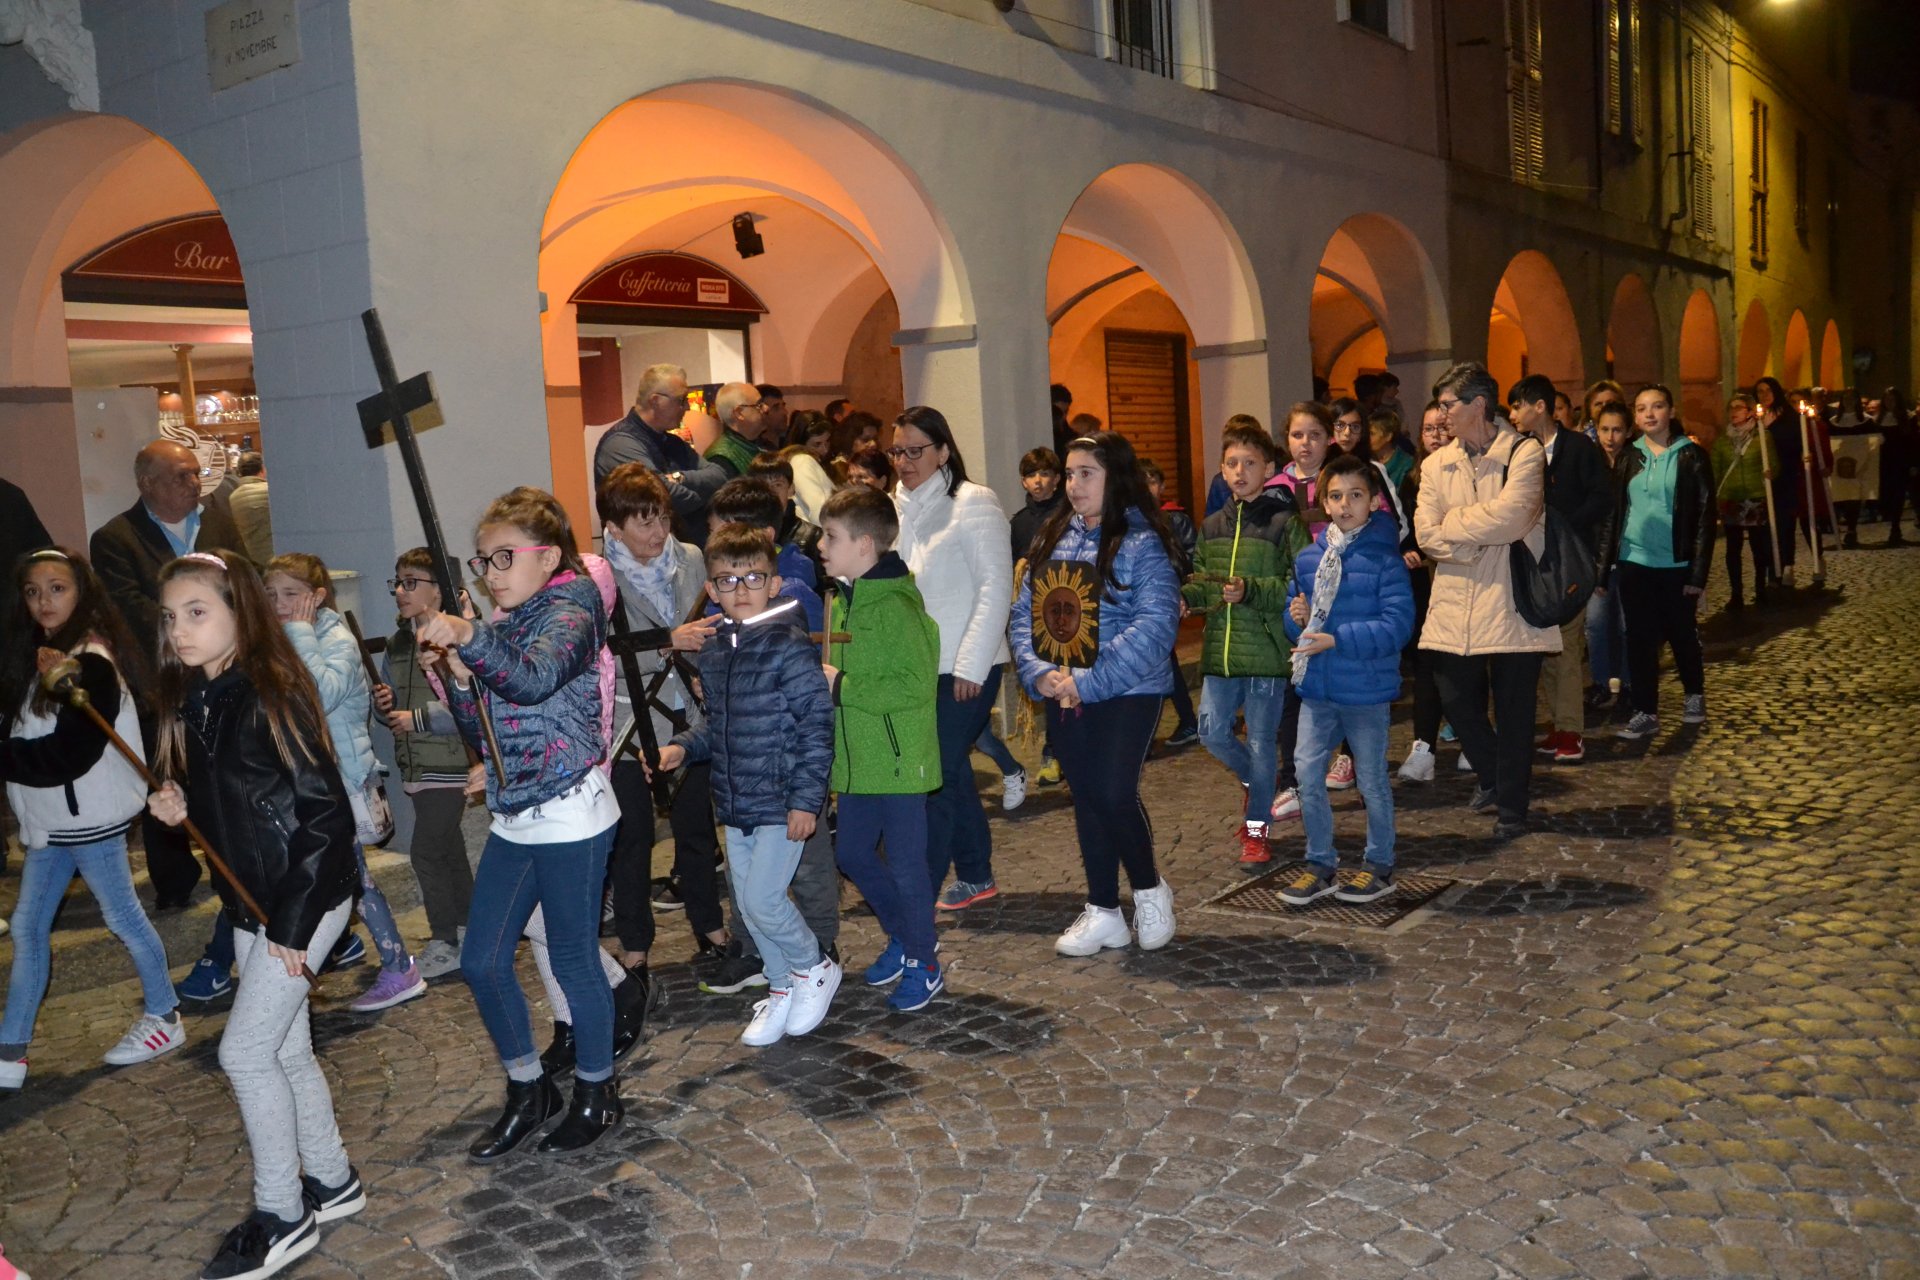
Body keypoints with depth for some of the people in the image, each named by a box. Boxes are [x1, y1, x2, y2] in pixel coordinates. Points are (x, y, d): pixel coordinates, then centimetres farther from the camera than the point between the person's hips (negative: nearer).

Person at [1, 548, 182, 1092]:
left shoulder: (91, 663, -18)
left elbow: (68, 755, -23)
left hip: (90, 818, -8)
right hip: (50, 820, 8)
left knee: (123, 918, 5)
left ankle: (166, 1017, 22)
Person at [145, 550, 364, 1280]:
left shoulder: (271, 696, -19)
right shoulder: (192, 701, 5)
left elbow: (326, 814, -20)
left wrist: (292, 921, -19)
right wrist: (179, 806, -6)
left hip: (303, 902, -8)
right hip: (250, 905, 8)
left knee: (245, 1051, -3)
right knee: (285, 1052, 15)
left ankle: (282, 1217, 13)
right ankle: (331, 1181, 31)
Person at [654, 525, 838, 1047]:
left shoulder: (789, 648, -15)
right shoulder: (712, 652, 6)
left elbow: (817, 724, -15)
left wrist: (807, 797, -18)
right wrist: (684, 746, 0)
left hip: (781, 802, -7)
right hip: (735, 803, 7)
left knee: (762, 900, -9)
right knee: (747, 904, 13)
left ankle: (815, 968, 17)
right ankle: (783, 988, 32)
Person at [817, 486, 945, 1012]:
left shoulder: (894, 607, -20)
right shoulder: (844, 598, 10)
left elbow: (916, 685, -26)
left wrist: (840, 685, -23)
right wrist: (827, 679, 6)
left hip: (899, 759, -9)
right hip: (858, 758, 9)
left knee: (906, 865, 3)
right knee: (853, 854, 17)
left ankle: (923, 964, 21)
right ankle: (902, 936, 38)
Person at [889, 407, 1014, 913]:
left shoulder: (972, 503, -8)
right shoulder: (897, 508, 12)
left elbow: (996, 587, -13)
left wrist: (969, 664, -16)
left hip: (965, 668, -7)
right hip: (918, 664, 7)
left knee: (936, 779, -9)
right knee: (950, 774, 14)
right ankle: (975, 877, 27)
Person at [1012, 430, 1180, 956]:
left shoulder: (1141, 542, -11)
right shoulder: (1054, 538, 8)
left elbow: (1154, 625, -21)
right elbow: (1024, 611, 7)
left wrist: (1088, 682, -23)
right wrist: (1038, 672, -11)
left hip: (1127, 694, -6)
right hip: (1062, 695, 6)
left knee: (1115, 793, -11)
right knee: (1086, 799, 12)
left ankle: (1149, 888, 17)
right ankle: (1103, 913, 24)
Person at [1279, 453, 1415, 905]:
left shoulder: (1384, 558, -12)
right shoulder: (1309, 557, 4)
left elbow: (1398, 625, -20)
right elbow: (1295, 606, 15)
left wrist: (1337, 639, -25)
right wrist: (1297, 618, -9)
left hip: (1366, 690, -4)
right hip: (1316, 686, 5)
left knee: (1372, 780, 10)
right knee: (1308, 775, 4)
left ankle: (1379, 866, 28)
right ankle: (1320, 865, 20)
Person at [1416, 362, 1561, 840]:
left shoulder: (1525, 455, -6)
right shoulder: (1436, 465, 9)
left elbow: (1509, 518, -21)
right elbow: (1427, 535, -2)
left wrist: (1453, 523, -8)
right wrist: (1480, 541, -15)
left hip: (1511, 603, -4)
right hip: (1454, 607, 4)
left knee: (1513, 713, 5)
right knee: (1457, 703, 7)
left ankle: (1512, 805, 22)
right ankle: (1492, 777, 34)